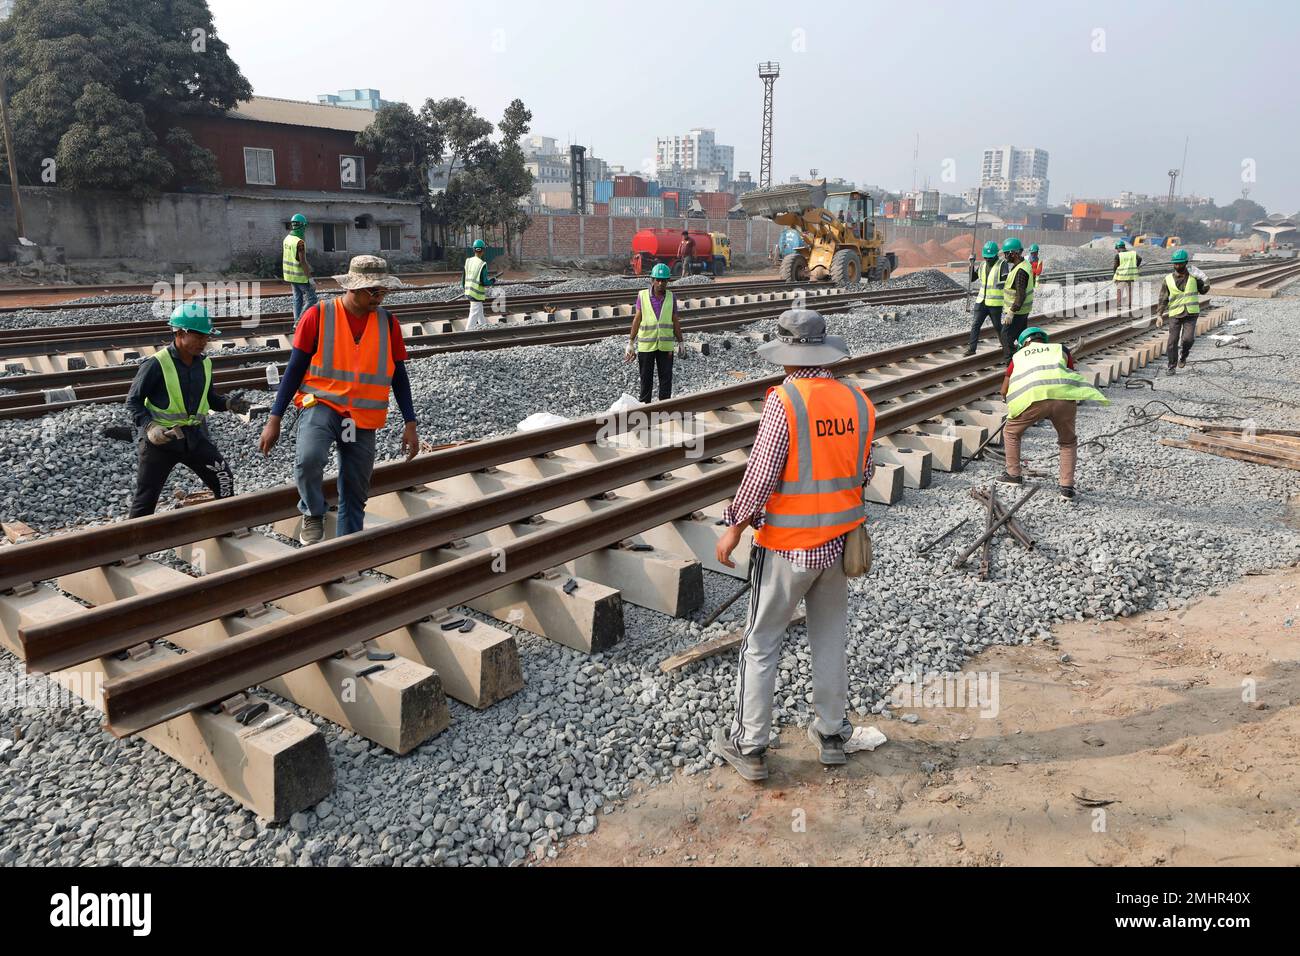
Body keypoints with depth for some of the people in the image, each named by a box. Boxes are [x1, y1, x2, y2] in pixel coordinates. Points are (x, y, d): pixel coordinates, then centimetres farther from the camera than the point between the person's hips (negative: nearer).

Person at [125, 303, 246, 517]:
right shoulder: (157, 364, -16)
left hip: (195, 436, 5)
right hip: (160, 439, -5)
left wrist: (228, 403, -4)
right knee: (146, 498, 5)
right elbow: (133, 400, -11)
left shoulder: (204, 363, 3)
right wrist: (149, 427, -25)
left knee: (224, 480, -1)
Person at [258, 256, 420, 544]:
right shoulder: (318, 316, -6)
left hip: (363, 419, 3)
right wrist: (274, 419, -5)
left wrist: (410, 424, 4)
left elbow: (399, 376, 9)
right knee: (308, 458, -32)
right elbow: (295, 369, -2)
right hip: (322, 405, -3)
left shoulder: (388, 323, 2)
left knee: (355, 494, 8)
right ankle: (313, 515, -4)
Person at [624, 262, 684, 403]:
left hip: (666, 345, 1)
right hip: (646, 345, -1)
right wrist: (631, 343, 0)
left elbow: (675, 321, 7)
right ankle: (644, 404, 18)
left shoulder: (670, 297, 2)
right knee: (646, 378, 7)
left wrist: (680, 341, 8)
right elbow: (637, 320, 1)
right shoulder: (642, 295, -3)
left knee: (666, 377, 4)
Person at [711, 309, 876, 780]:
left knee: (761, 645, 8)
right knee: (830, 640, 19)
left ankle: (749, 746, 18)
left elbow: (761, 475, -19)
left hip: (786, 546, -5)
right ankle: (832, 733, 32)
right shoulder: (859, 401, -2)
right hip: (838, 543, 5)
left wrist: (734, 527, -8)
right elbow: (863, 474, 5)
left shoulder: (784, 400, -18)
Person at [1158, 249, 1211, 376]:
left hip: (1191, 314, -1)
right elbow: (1163, 299, 4)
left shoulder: (1193, 275, 3)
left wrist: (1205, 280, -5)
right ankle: (1172, 367, 8)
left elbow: (1203, 290, 12)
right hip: (1175, 314, 1)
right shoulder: (1168, 279, 2)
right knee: (1173, 342, -3)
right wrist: (1160, 315, -5)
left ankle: (1183, 355, 16)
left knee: (1188, 339, -15)